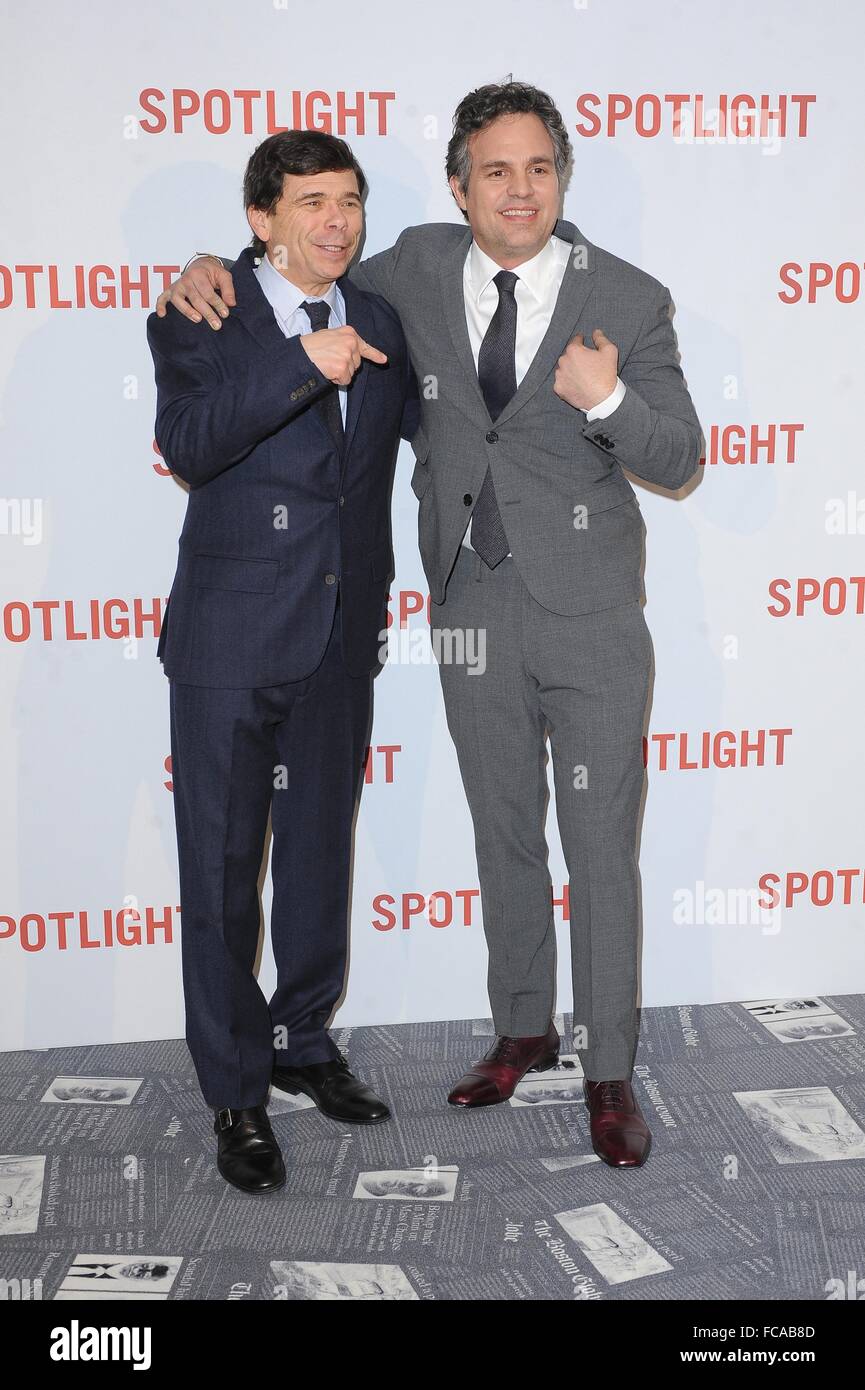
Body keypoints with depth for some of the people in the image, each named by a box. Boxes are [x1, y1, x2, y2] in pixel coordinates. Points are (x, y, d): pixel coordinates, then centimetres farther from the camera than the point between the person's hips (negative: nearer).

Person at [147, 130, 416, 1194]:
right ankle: (236, 1094, 18)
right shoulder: (201, 317, -6)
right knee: (221, 870, 3)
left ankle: (303, 1041, 36)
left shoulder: (381, 325, 9)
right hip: (232, 638, -5)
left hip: (341, 639, 5)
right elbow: (185, 443, -22)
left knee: (321, 852, 17)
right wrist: (300, 365, -32)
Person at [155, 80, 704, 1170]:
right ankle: (522, 1029, 34)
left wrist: (608, 401, -24)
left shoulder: (629, 299, -6)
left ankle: (607, 1071, 17)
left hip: (589, 611, -3)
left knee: (600, 846, 2)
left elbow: (678, 459, -3)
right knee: (504, 836, 16)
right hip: (472, 608, 3)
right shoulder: (420, 268, 2)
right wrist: (216, 269, -1)